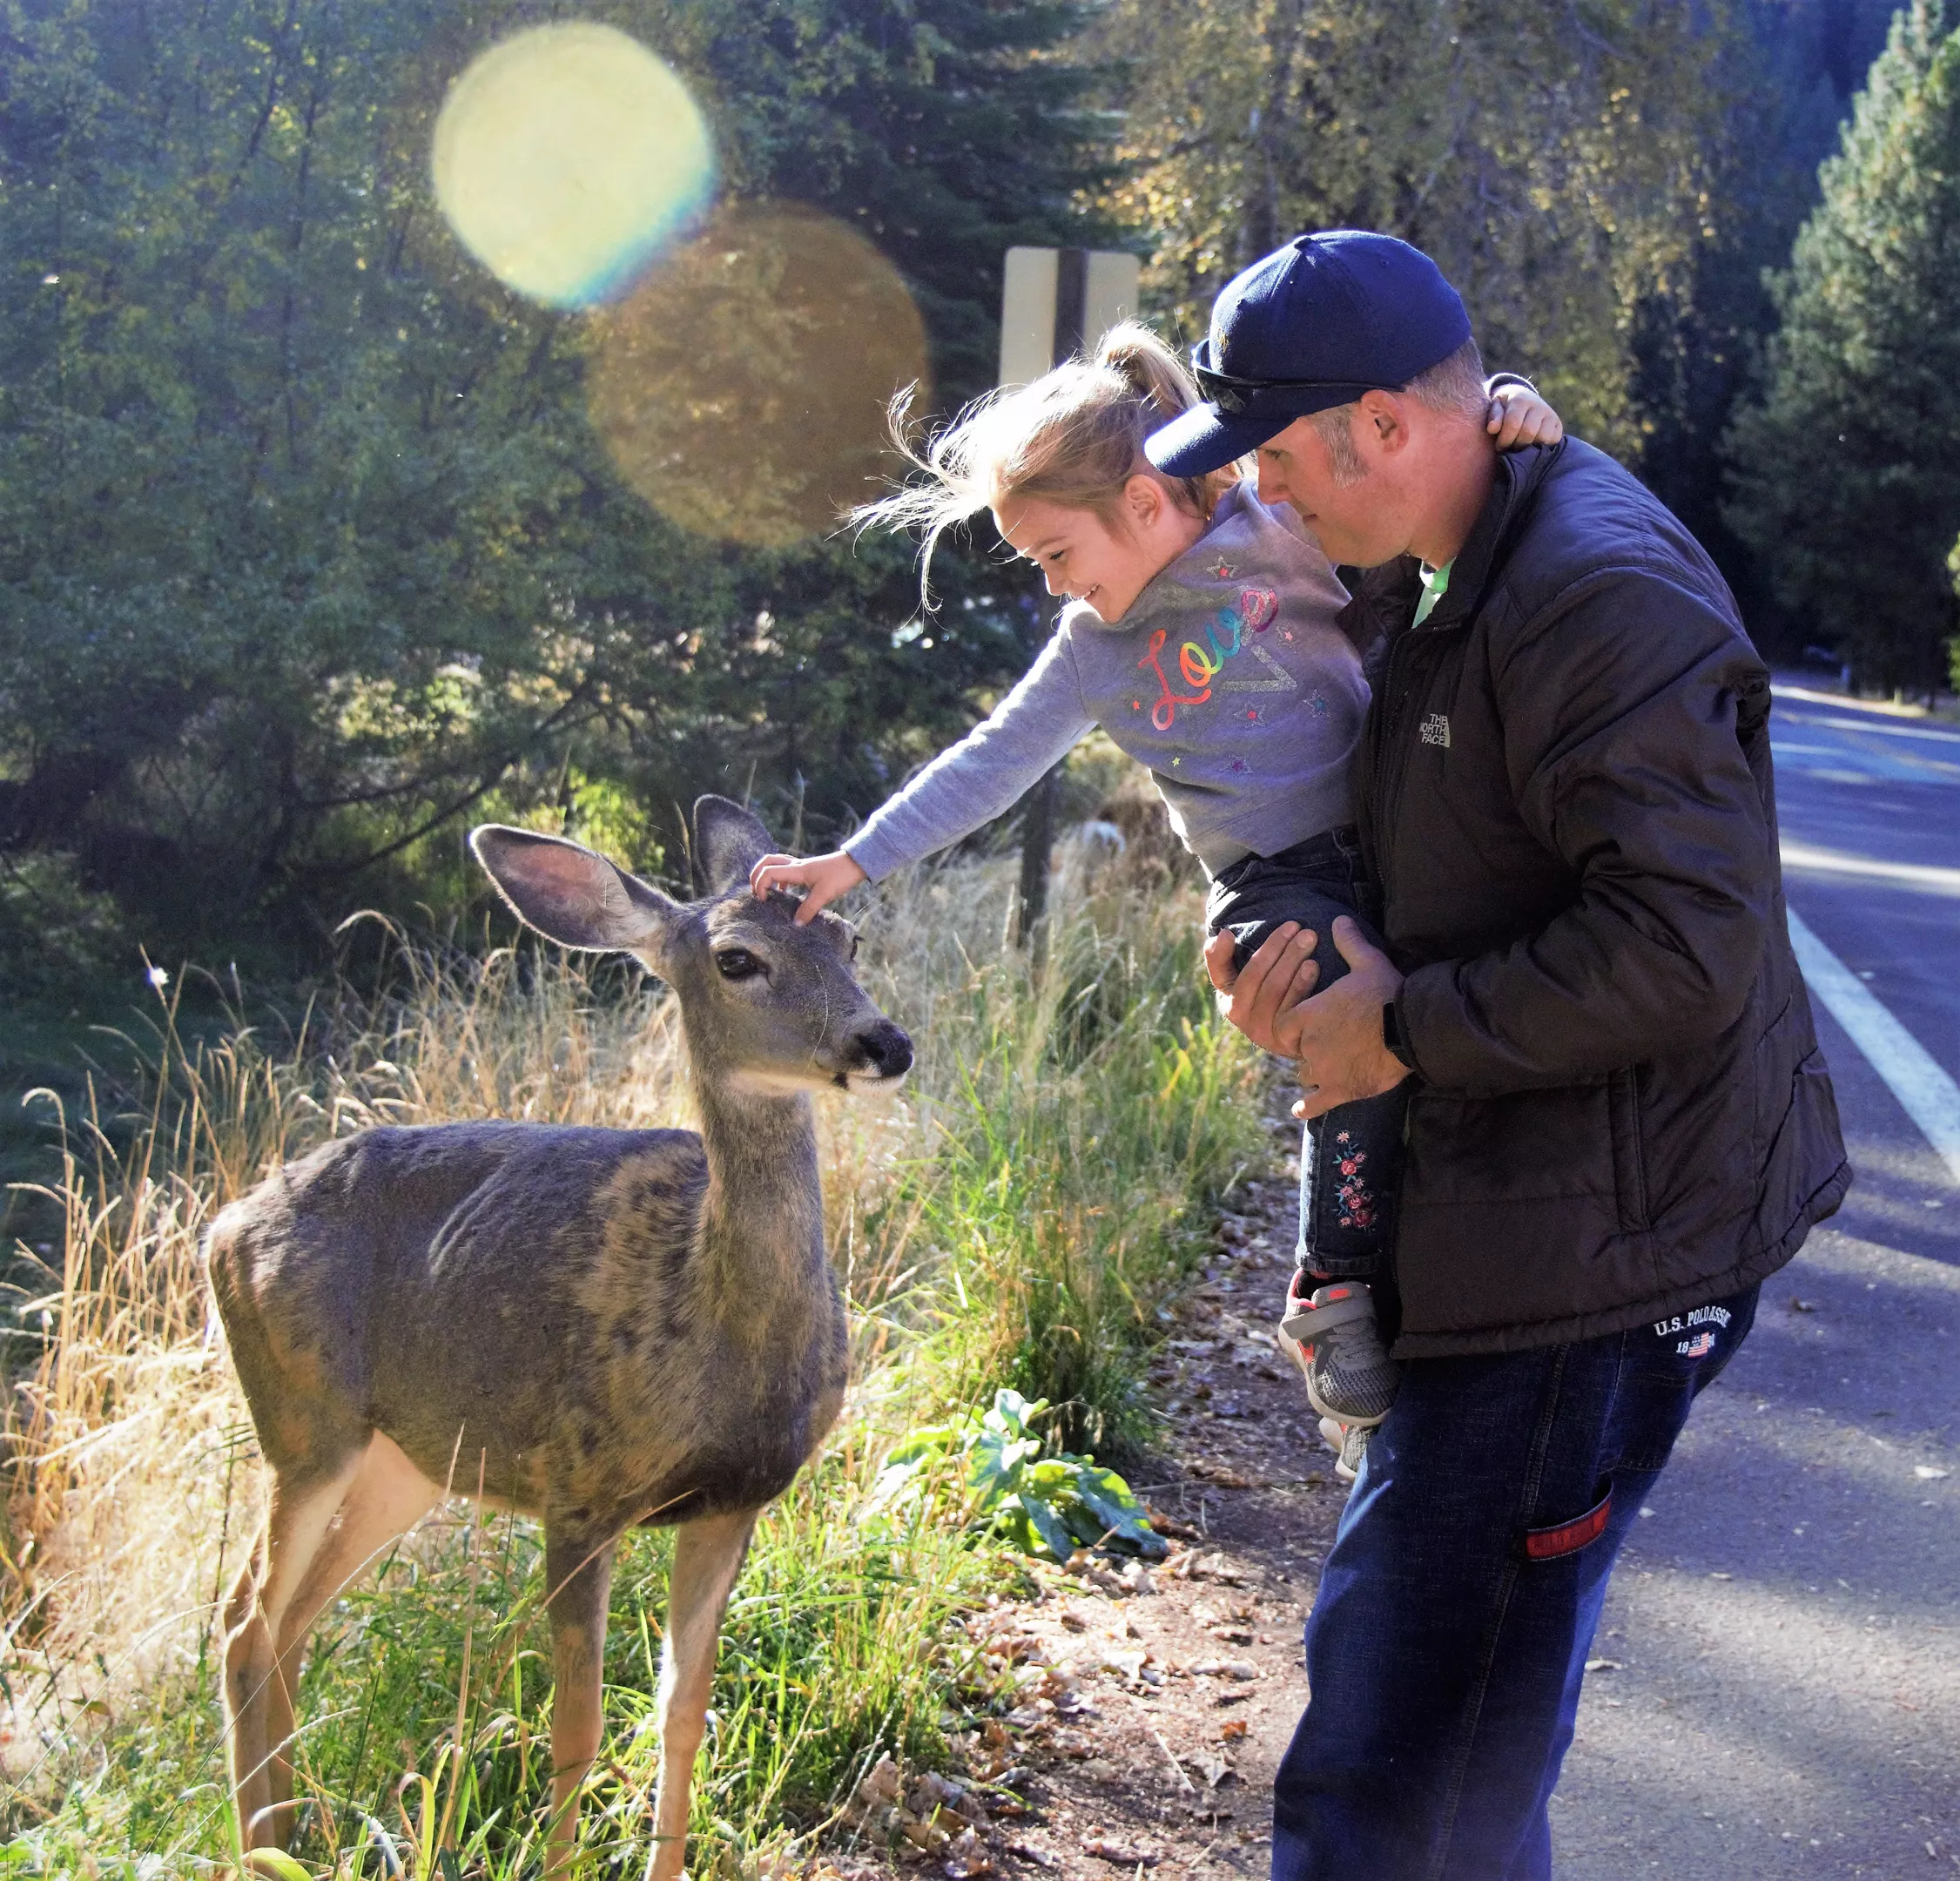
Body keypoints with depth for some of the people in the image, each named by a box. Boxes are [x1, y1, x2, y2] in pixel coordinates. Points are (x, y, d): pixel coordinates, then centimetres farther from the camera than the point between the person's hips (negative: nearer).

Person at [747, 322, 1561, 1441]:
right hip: (1277, 889, -1)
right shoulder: (1097, 650, 7)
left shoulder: (1288, 520, 1)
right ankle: (1344, 1307, -22)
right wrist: (854, 862, 7)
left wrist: (1509, 407, -20)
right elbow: (990, 766, 10)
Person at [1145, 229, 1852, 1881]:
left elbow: (1685, 948, -28)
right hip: (1518, 1217, 11)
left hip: (1599, 1244, -11)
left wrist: (1408, 1028, -18)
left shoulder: (1602, 600, -22)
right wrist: (1311, 941, 4)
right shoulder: (1435, 580, 11)